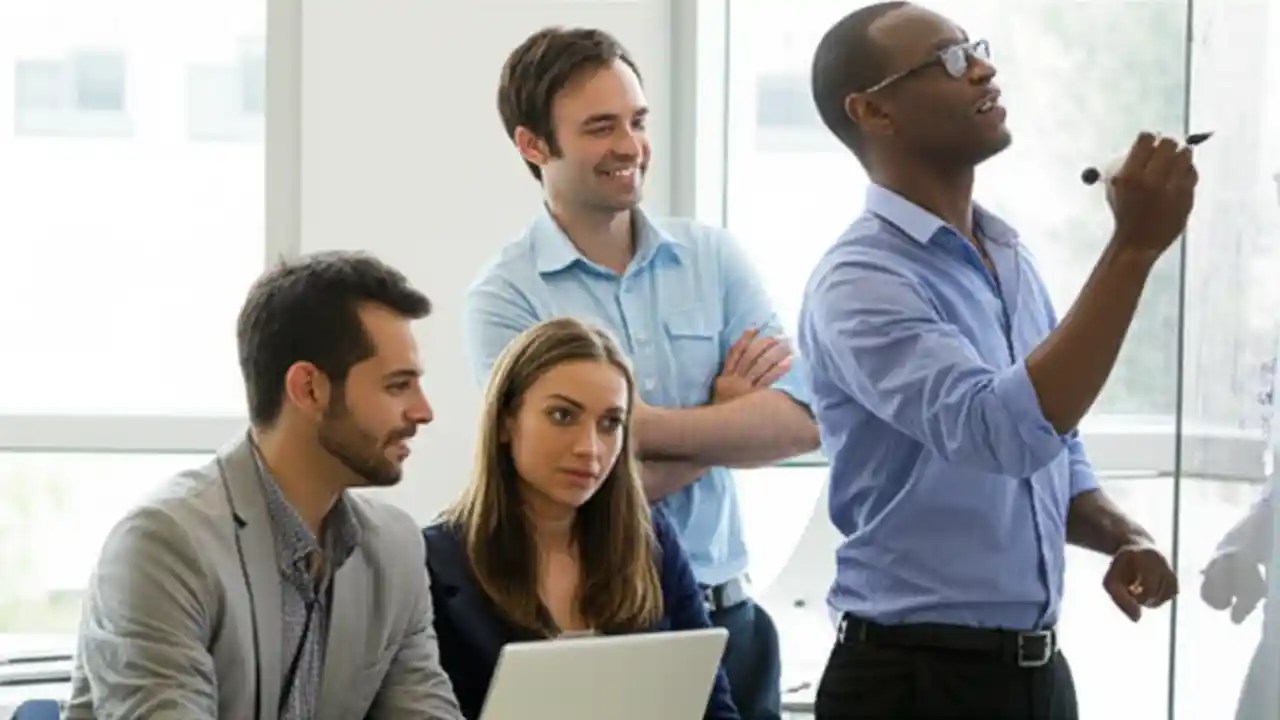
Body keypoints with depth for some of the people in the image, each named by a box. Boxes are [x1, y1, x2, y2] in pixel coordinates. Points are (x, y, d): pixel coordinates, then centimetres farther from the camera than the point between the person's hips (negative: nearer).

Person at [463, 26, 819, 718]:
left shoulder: (714, 258, 4)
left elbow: (798, 423, -7)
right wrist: (725, 422, -6)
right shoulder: (503, 297, -8)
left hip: (722, 618, 4)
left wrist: (643, 425, -17)